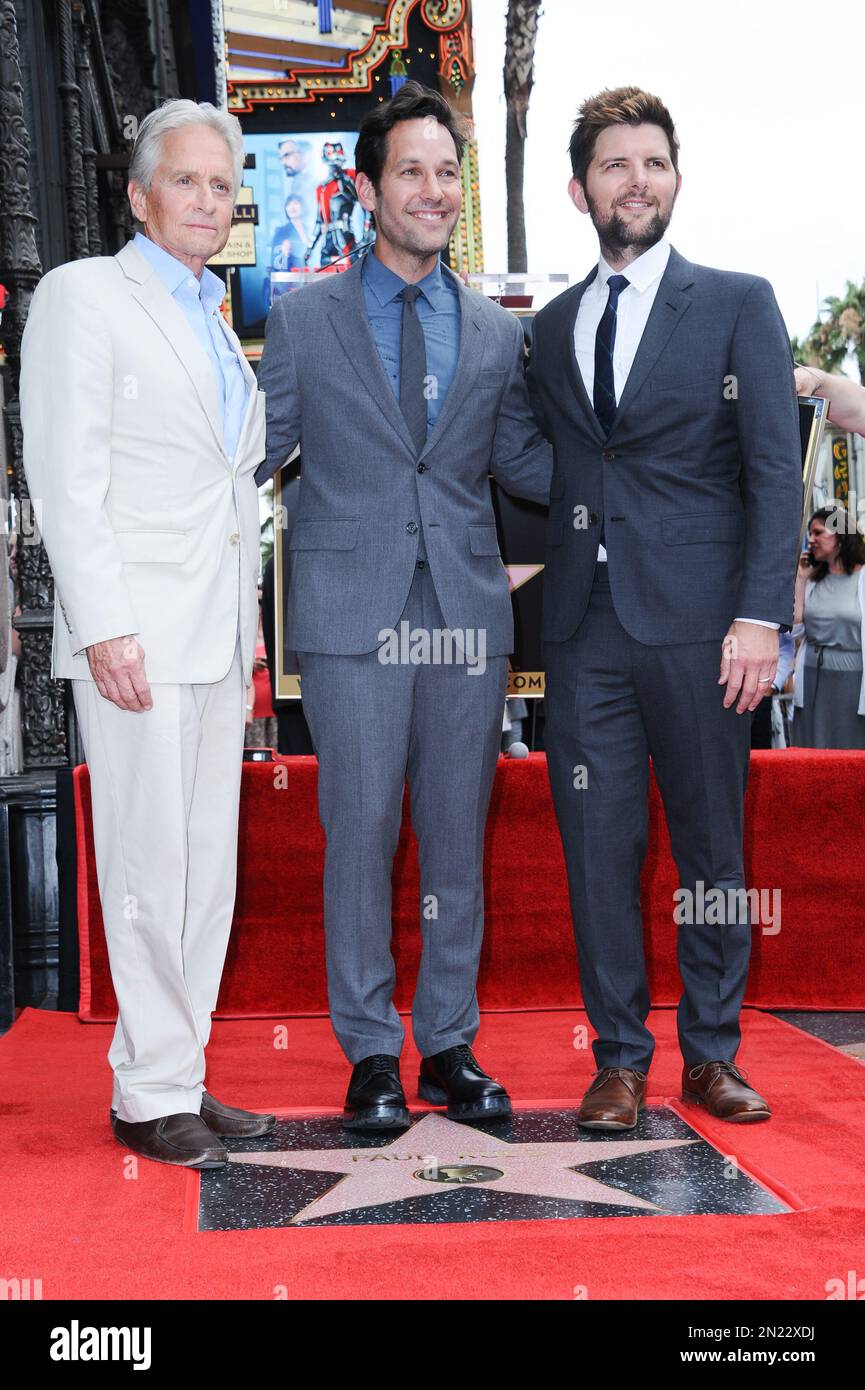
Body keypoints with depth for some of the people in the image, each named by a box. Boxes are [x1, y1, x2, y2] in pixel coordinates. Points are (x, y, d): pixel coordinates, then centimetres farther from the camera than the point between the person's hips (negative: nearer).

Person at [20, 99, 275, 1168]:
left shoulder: (214, 323, 21)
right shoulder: (84, 295, -2)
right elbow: (66, 475, -10)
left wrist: (247, 632, 18)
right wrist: (104, 626, -18)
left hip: (217, 634, 8)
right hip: (140, 634, -8)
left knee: (209, 868, 10)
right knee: (151, 867, -5)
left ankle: (182, 1079, 19)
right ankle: (150, 1096, 6)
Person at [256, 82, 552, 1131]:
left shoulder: (496, 333, 14)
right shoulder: (303, 319, 7)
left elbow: (525, 465, 18)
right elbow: (254, 454, 9)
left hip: (467, 613, 3)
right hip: (354, 615, -2)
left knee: (457, 839, 8)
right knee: (360, 836, 0)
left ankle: (449, 1046, 20)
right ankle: (371, 1054, 14)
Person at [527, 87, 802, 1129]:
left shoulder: (738, 304, 4)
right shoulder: (553, 327, 15)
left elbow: (776, 469, -2)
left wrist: (761, 615, -11)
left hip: (696, 622, -3)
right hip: (584, 623, 3)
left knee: (711, 848, 5)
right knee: (598, 848, 4)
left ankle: (710, 1054, 19)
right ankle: (619, 1060, 15)